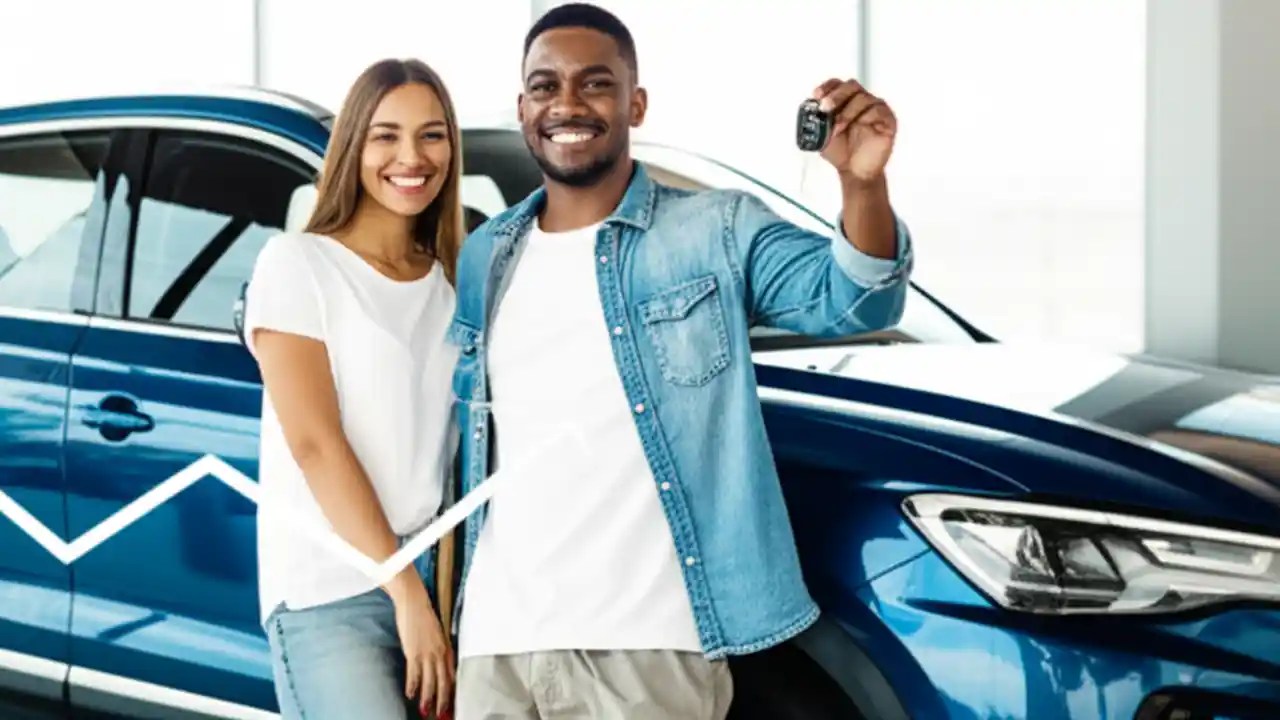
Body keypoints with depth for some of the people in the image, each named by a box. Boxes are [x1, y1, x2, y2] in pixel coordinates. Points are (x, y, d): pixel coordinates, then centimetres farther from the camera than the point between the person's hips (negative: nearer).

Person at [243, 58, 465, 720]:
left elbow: (456, 448, 11)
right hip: (331, 593, -5)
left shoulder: (452, 282, 13)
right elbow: (313, 443, -9)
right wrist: (407, 593, -12)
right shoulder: (297, 263, -2)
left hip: (438, 581, 5)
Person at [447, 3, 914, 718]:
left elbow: (852, 299, -14)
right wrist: (440, 622, 16)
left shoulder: (717, 232, 0)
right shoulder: (484, 258, 13)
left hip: (646, 645, -4)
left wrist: (863, 183, -33)